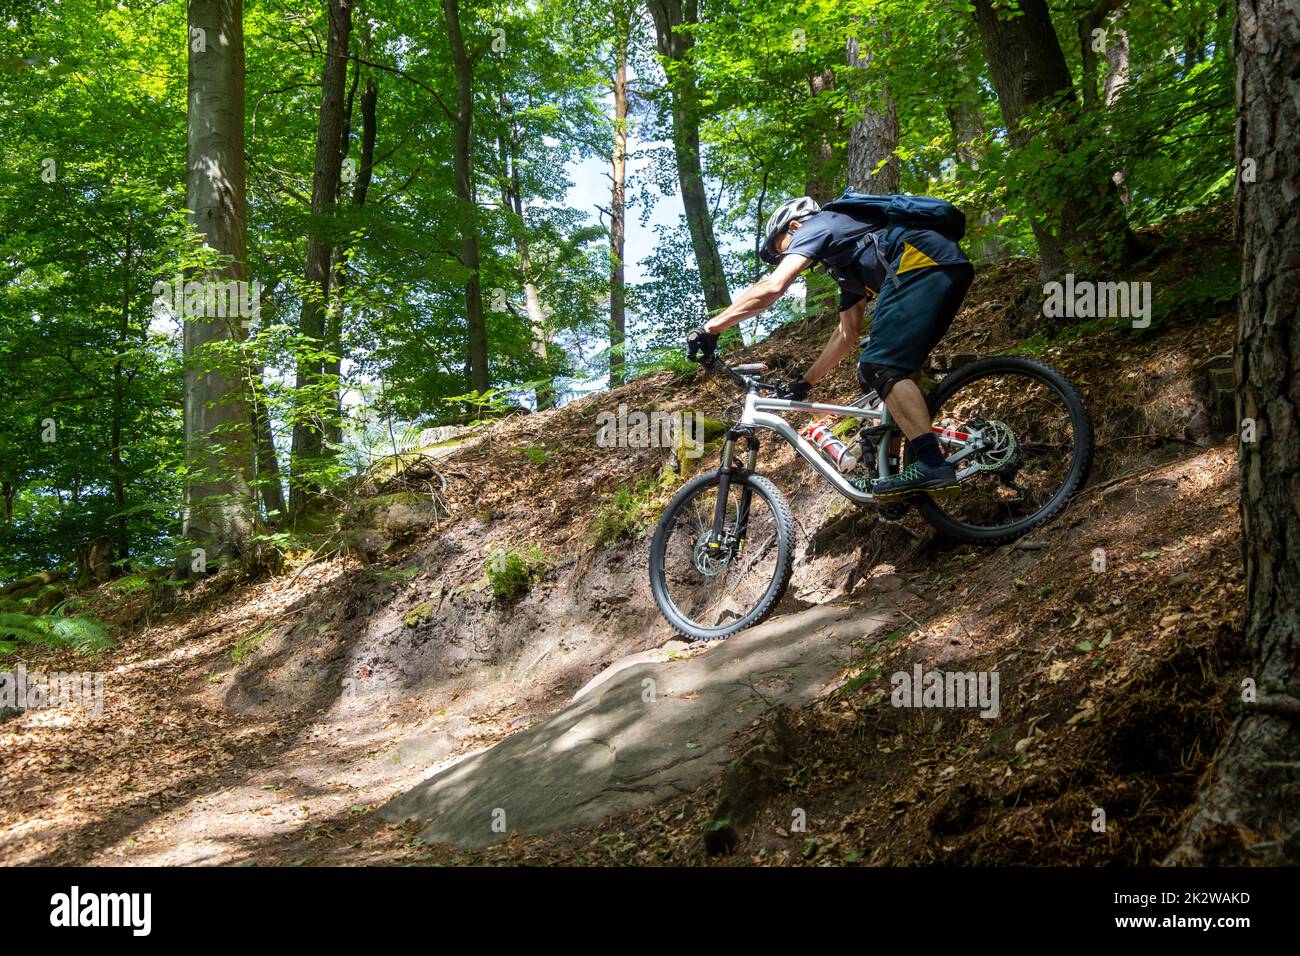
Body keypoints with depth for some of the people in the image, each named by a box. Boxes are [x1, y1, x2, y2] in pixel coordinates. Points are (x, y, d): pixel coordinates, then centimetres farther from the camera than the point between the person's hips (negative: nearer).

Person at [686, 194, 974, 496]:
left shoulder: (815, 225, 9)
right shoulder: (845, 266, 35)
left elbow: (772, 287, -6)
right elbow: (846, 334, 38)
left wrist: (711, 327, -4)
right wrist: (805, 382, 40)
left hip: (922, 260, -9)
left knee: (880, 369, -13)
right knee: (884, 369, 11)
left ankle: (932, 464, -25)